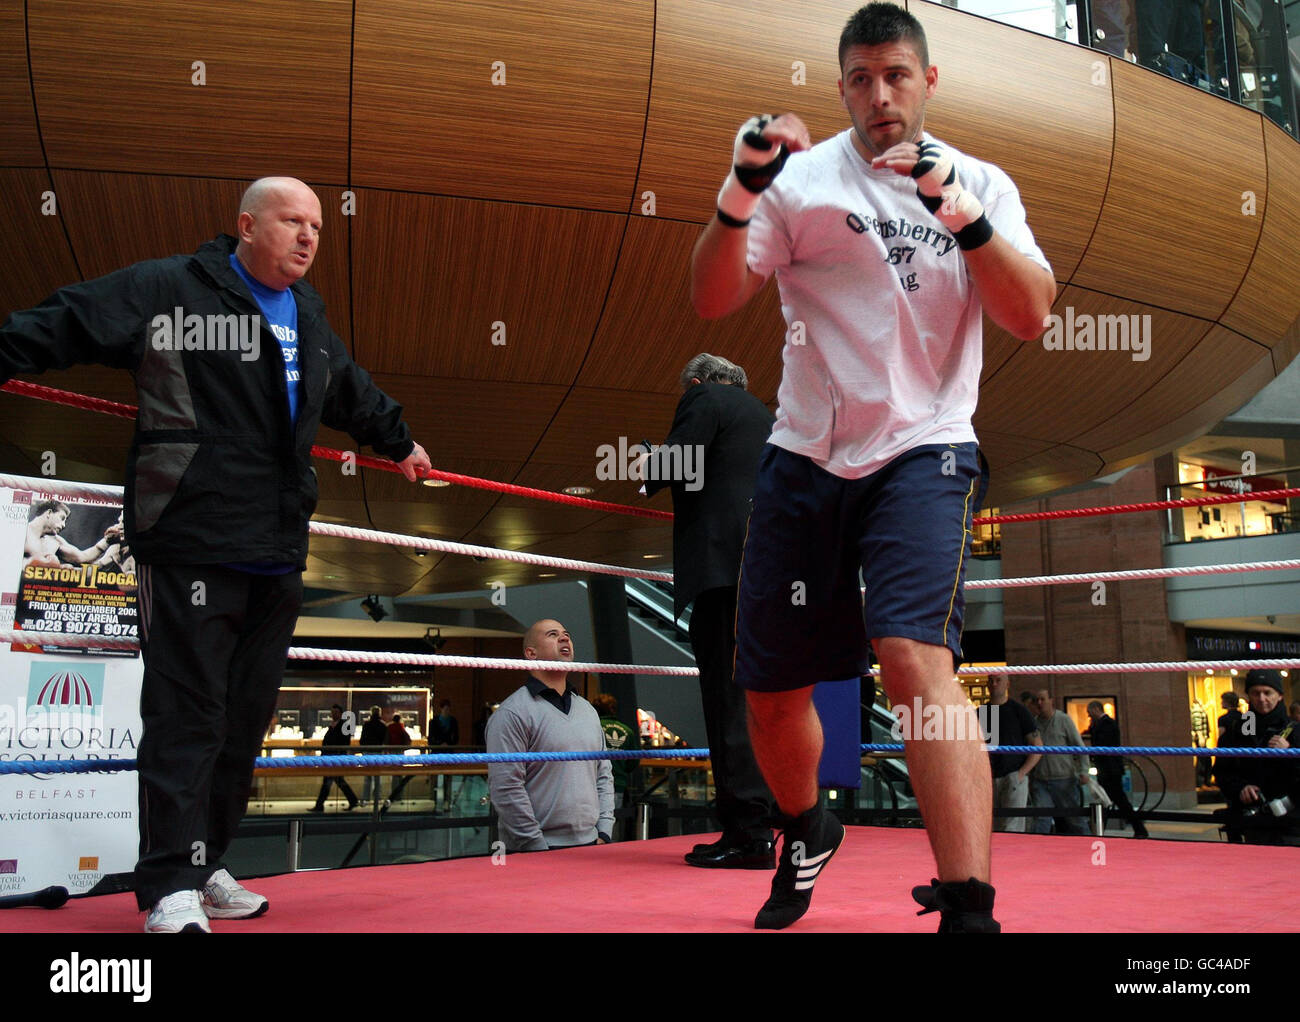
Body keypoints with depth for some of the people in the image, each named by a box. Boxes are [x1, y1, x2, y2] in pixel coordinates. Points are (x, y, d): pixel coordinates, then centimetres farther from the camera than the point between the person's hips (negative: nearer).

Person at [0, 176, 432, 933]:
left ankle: (205, 866, 23)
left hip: (277, 555, 8)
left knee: (246, 714, 11)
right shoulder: (167, 290, -3)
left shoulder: (309, 318, 20)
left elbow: (354, 392, 37)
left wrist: (397, 440, 49)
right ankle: (171, 889, -2)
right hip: (191, 549, -7)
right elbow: (61, 326, -3)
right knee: (187, 714, -8)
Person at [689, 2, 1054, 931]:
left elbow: (1029, 317, -6)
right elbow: (713, 299, -4)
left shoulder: (981, 184, 7)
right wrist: (742, 193, -20)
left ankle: (971, 908, -22)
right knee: (771, 692, 8)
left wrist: (963, 216, -19)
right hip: (805, 458, 2)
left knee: (917, 659, -25)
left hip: (925, 452, -1)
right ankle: (807, 833, 39)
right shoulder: (803, 177, 5)